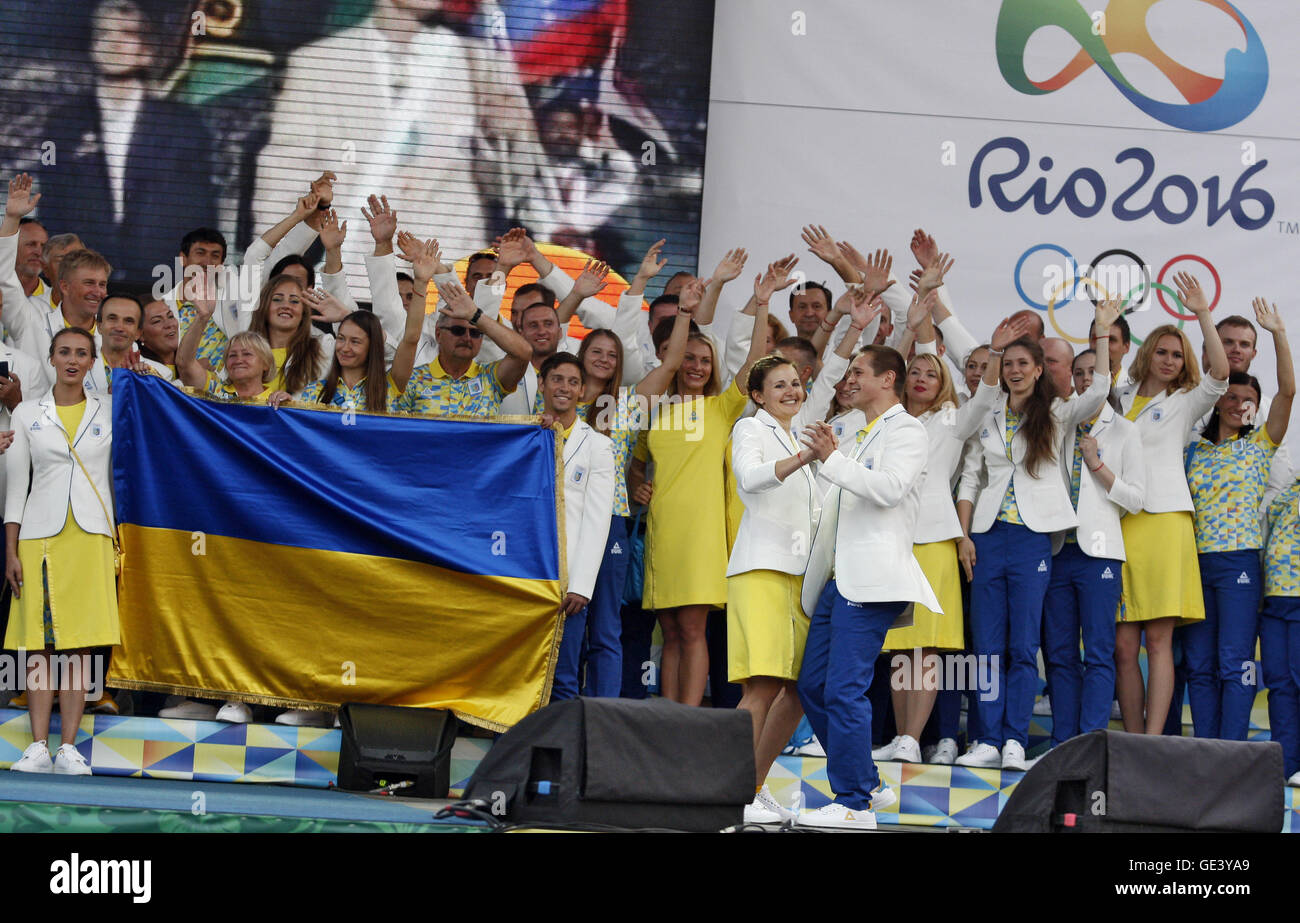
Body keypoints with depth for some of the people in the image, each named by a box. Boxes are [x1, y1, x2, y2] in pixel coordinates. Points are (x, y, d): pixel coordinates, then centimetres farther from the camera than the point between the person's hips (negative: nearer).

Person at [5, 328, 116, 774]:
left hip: (91, 535, 0)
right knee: (40, 644, -4)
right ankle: (38, 747, -3)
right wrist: (11, 552, 2)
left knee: (80, 644, -4)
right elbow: (16, 485, 7)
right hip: (40, 533, 0)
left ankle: (69, 748, -3)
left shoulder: (109, 411, 10)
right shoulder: (27, 413, 9)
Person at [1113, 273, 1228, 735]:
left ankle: (1154, 740, -12)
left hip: (1164, 521, -3)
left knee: (1159, 640, -8)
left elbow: (1220, 372, -4)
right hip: (1117, 523, 3)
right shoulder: (1121, 398, 19)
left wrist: (1203, 314, -8)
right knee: (1123, 647, -2)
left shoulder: (1184, 403, 9)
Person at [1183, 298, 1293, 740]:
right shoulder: (1195, 450, 15)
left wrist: (1279, 334, -14)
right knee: (1199, 664, 3)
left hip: (1239, 560, -4)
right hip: (1195, 561, 4)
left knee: (1235, 663, -7)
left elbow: (1288, 390, -7)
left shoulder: (1260, 444, 5)